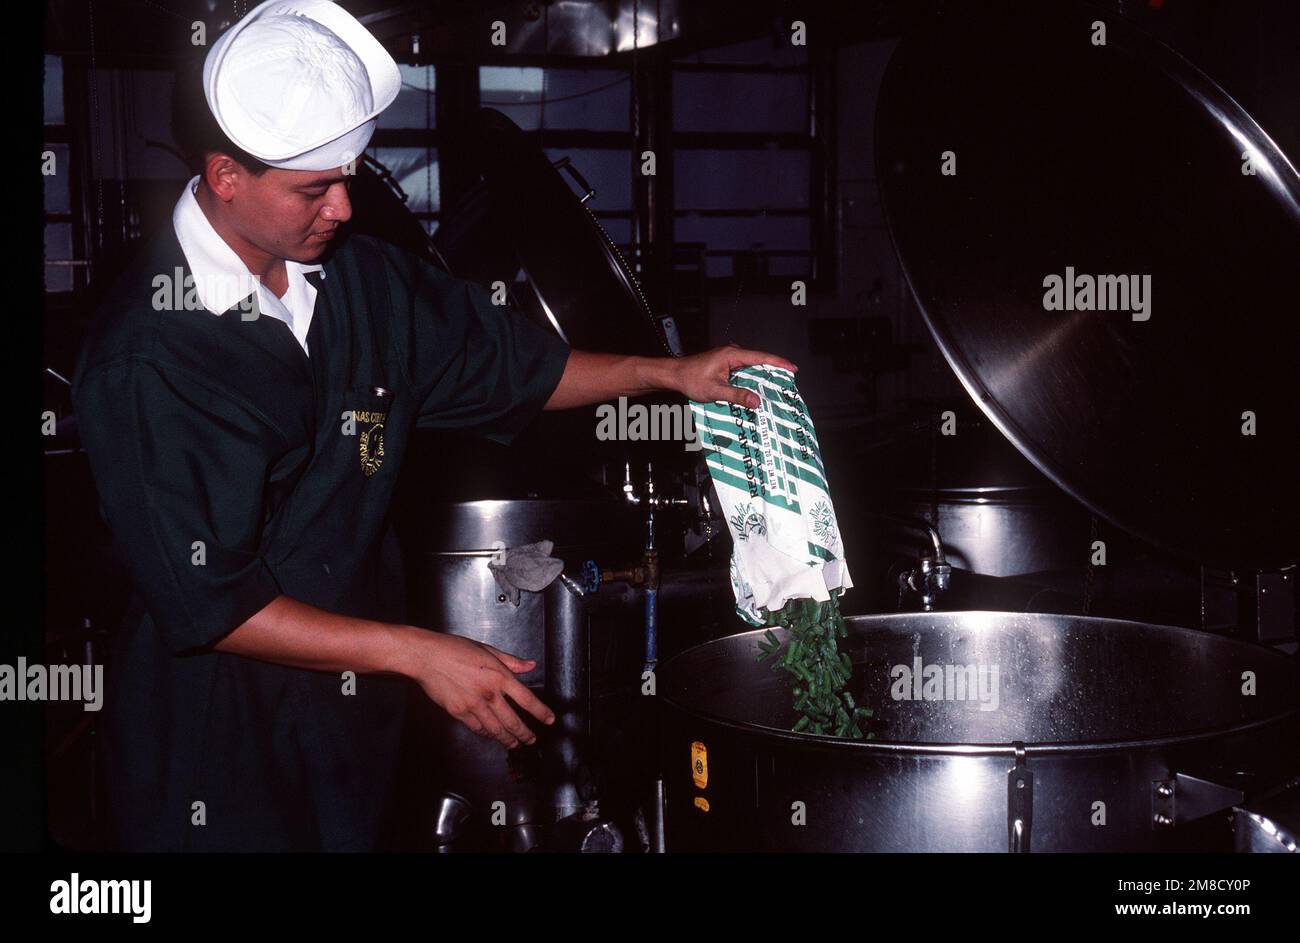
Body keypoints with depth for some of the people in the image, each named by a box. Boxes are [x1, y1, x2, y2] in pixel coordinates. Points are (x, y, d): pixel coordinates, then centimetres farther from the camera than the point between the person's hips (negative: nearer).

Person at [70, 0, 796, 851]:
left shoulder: (358, 277, 1)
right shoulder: (147, 355, -21)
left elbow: (499, 364, 17)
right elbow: (206, 603, -23)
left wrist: (669, 373, 8)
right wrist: (417, 653, -24)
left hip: (355, 716, 6)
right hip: (213, 750, -6)